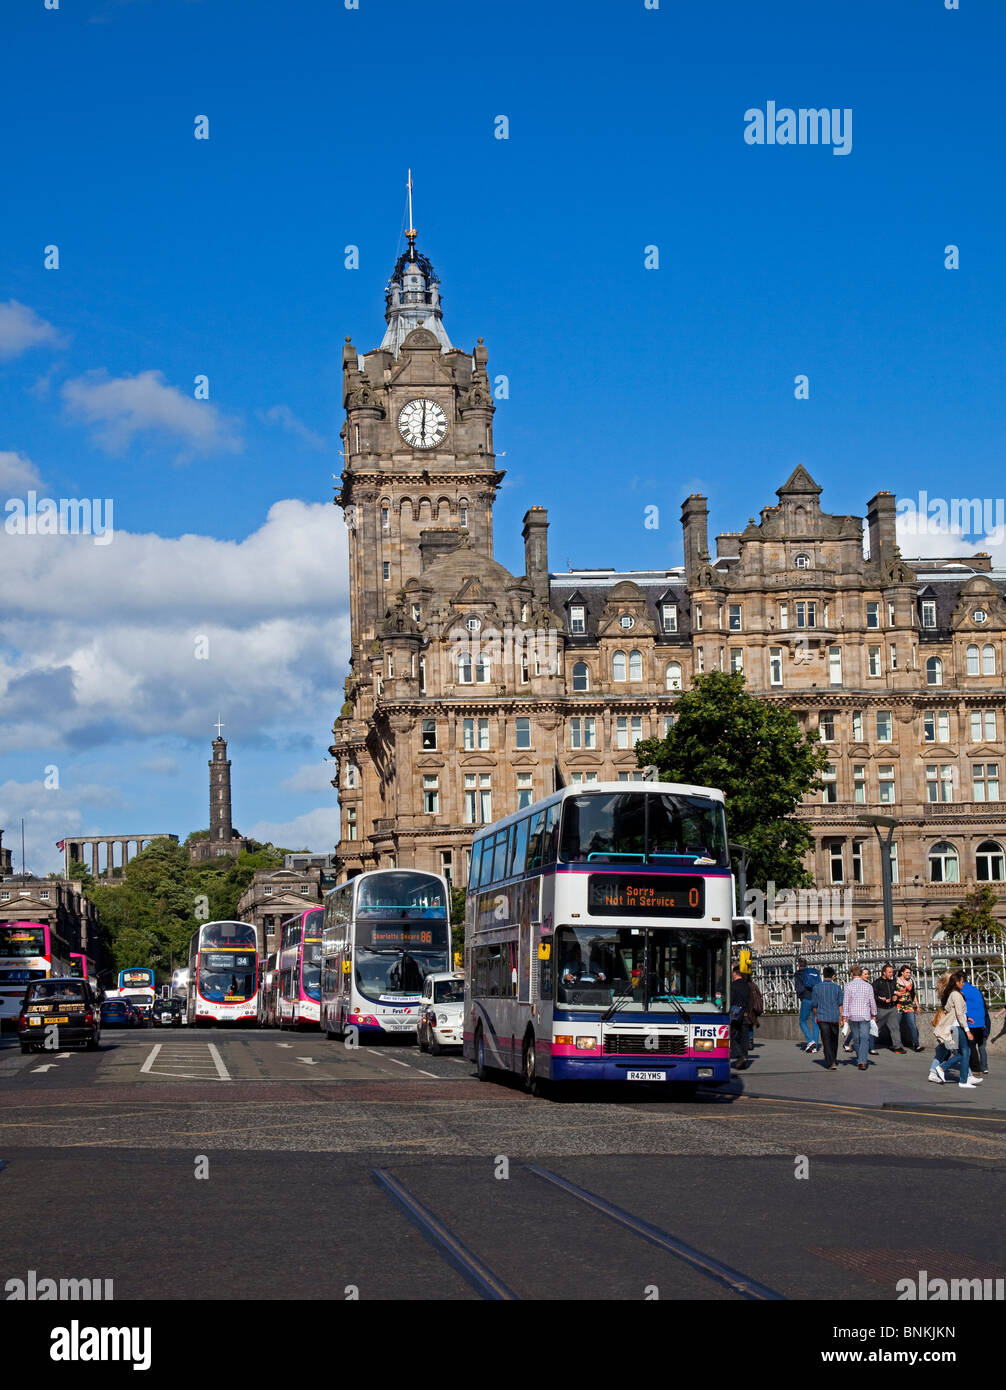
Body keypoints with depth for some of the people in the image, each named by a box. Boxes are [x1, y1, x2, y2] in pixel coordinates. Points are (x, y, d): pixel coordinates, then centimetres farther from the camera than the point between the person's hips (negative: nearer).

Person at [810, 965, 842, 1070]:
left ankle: (831, 1062, -14)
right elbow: (841, 1004, -5)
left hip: (822, 1018, -1)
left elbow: (813, 1005, 2)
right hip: (834, 1017, 1)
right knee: (834, 1040, 18)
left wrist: (816, 1015, 18)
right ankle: (833, 1060, 31)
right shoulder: (837, 987, -3)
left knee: (826, 1041, -3)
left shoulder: (817, 987, -3)